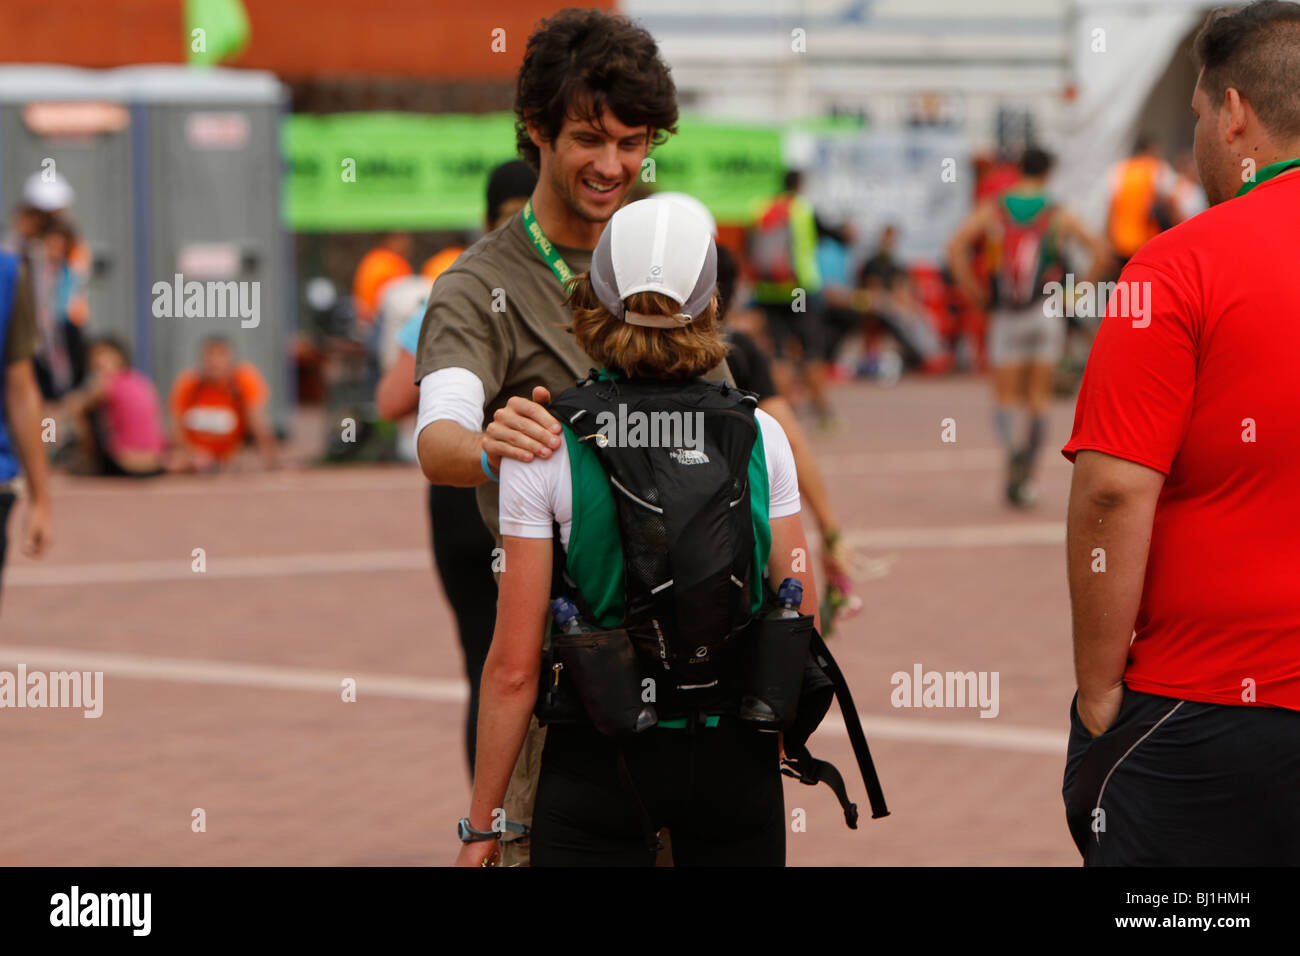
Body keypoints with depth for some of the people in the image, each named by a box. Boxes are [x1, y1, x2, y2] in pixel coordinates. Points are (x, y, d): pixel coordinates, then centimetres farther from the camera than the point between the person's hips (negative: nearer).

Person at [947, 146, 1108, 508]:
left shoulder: (992, 210, 2)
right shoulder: (1058, 216, 0)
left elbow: (956, 245, -9)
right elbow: (1099, 250, -9)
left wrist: (972, 290, -1)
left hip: (1006, 315, 0)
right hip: (1046, 312, 0)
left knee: (1005, 398, 5)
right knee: (1039, 397, 8)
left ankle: (1012, 447, -26)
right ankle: (1026, 479, 5)